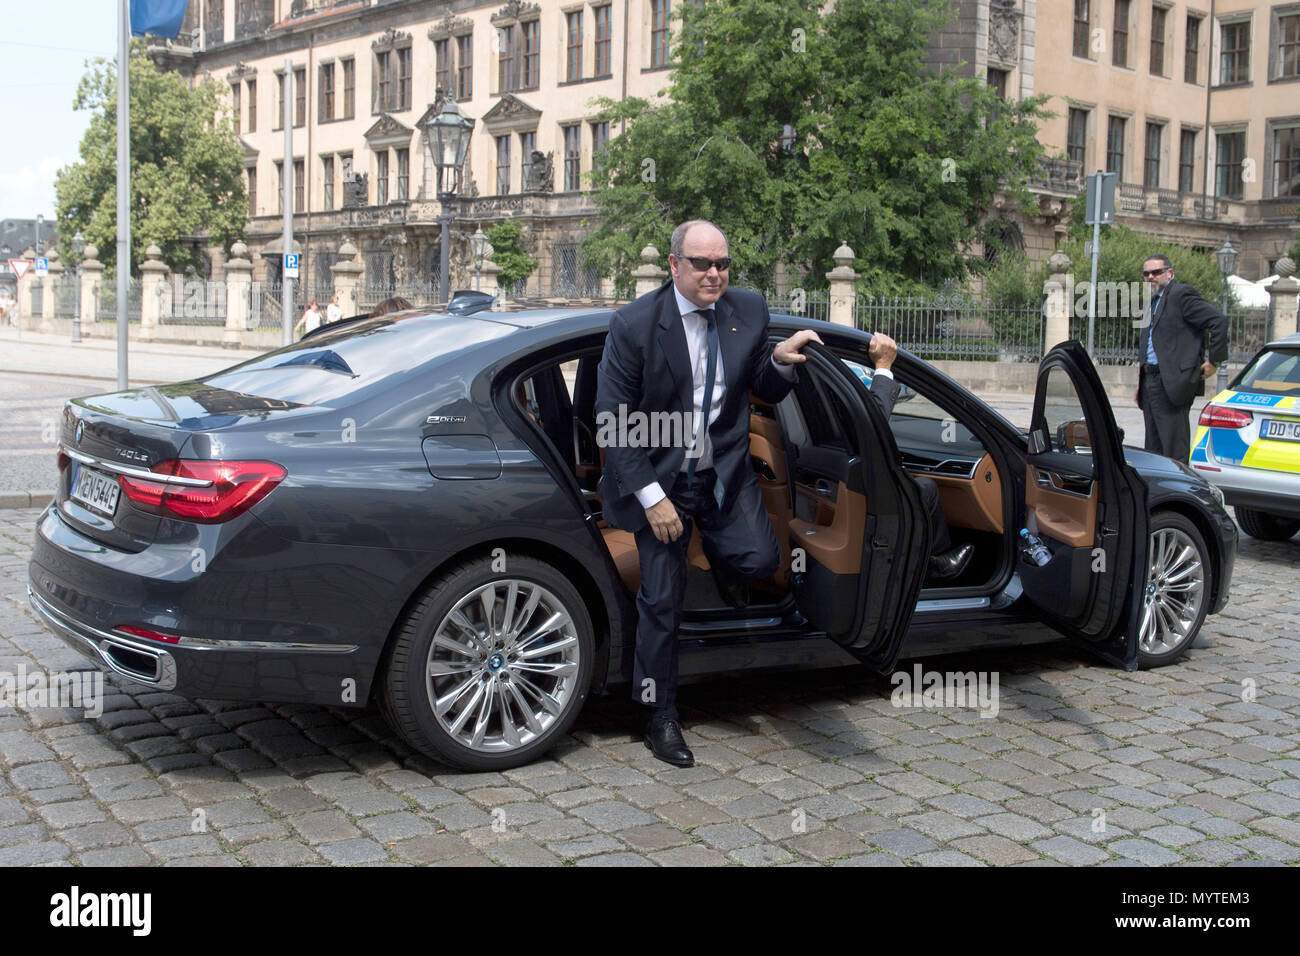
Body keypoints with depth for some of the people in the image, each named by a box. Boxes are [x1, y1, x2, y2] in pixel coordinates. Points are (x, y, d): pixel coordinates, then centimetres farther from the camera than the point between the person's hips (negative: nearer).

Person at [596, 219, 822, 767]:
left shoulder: (748, 312, -3)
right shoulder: (634, 325, -15)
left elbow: (767, 393, 8)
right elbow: (612, 420, -13)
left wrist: (780, 361, -16)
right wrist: (651, 497, -17)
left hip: (725, 471, 3)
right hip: (659, 476, -3)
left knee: (761, 560, -18)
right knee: (662, 600, 1)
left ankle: (710, 551, 19)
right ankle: (661, 718, 19)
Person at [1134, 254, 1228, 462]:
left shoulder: (1181, 294, -7)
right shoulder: (1154, 301, 21)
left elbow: (1219, 321, -15)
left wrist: (1215, 361, -12)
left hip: (1173, 382, -9)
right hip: (1150, 381, 9)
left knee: (1174, 449, -8)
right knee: (1154, 449, 12)